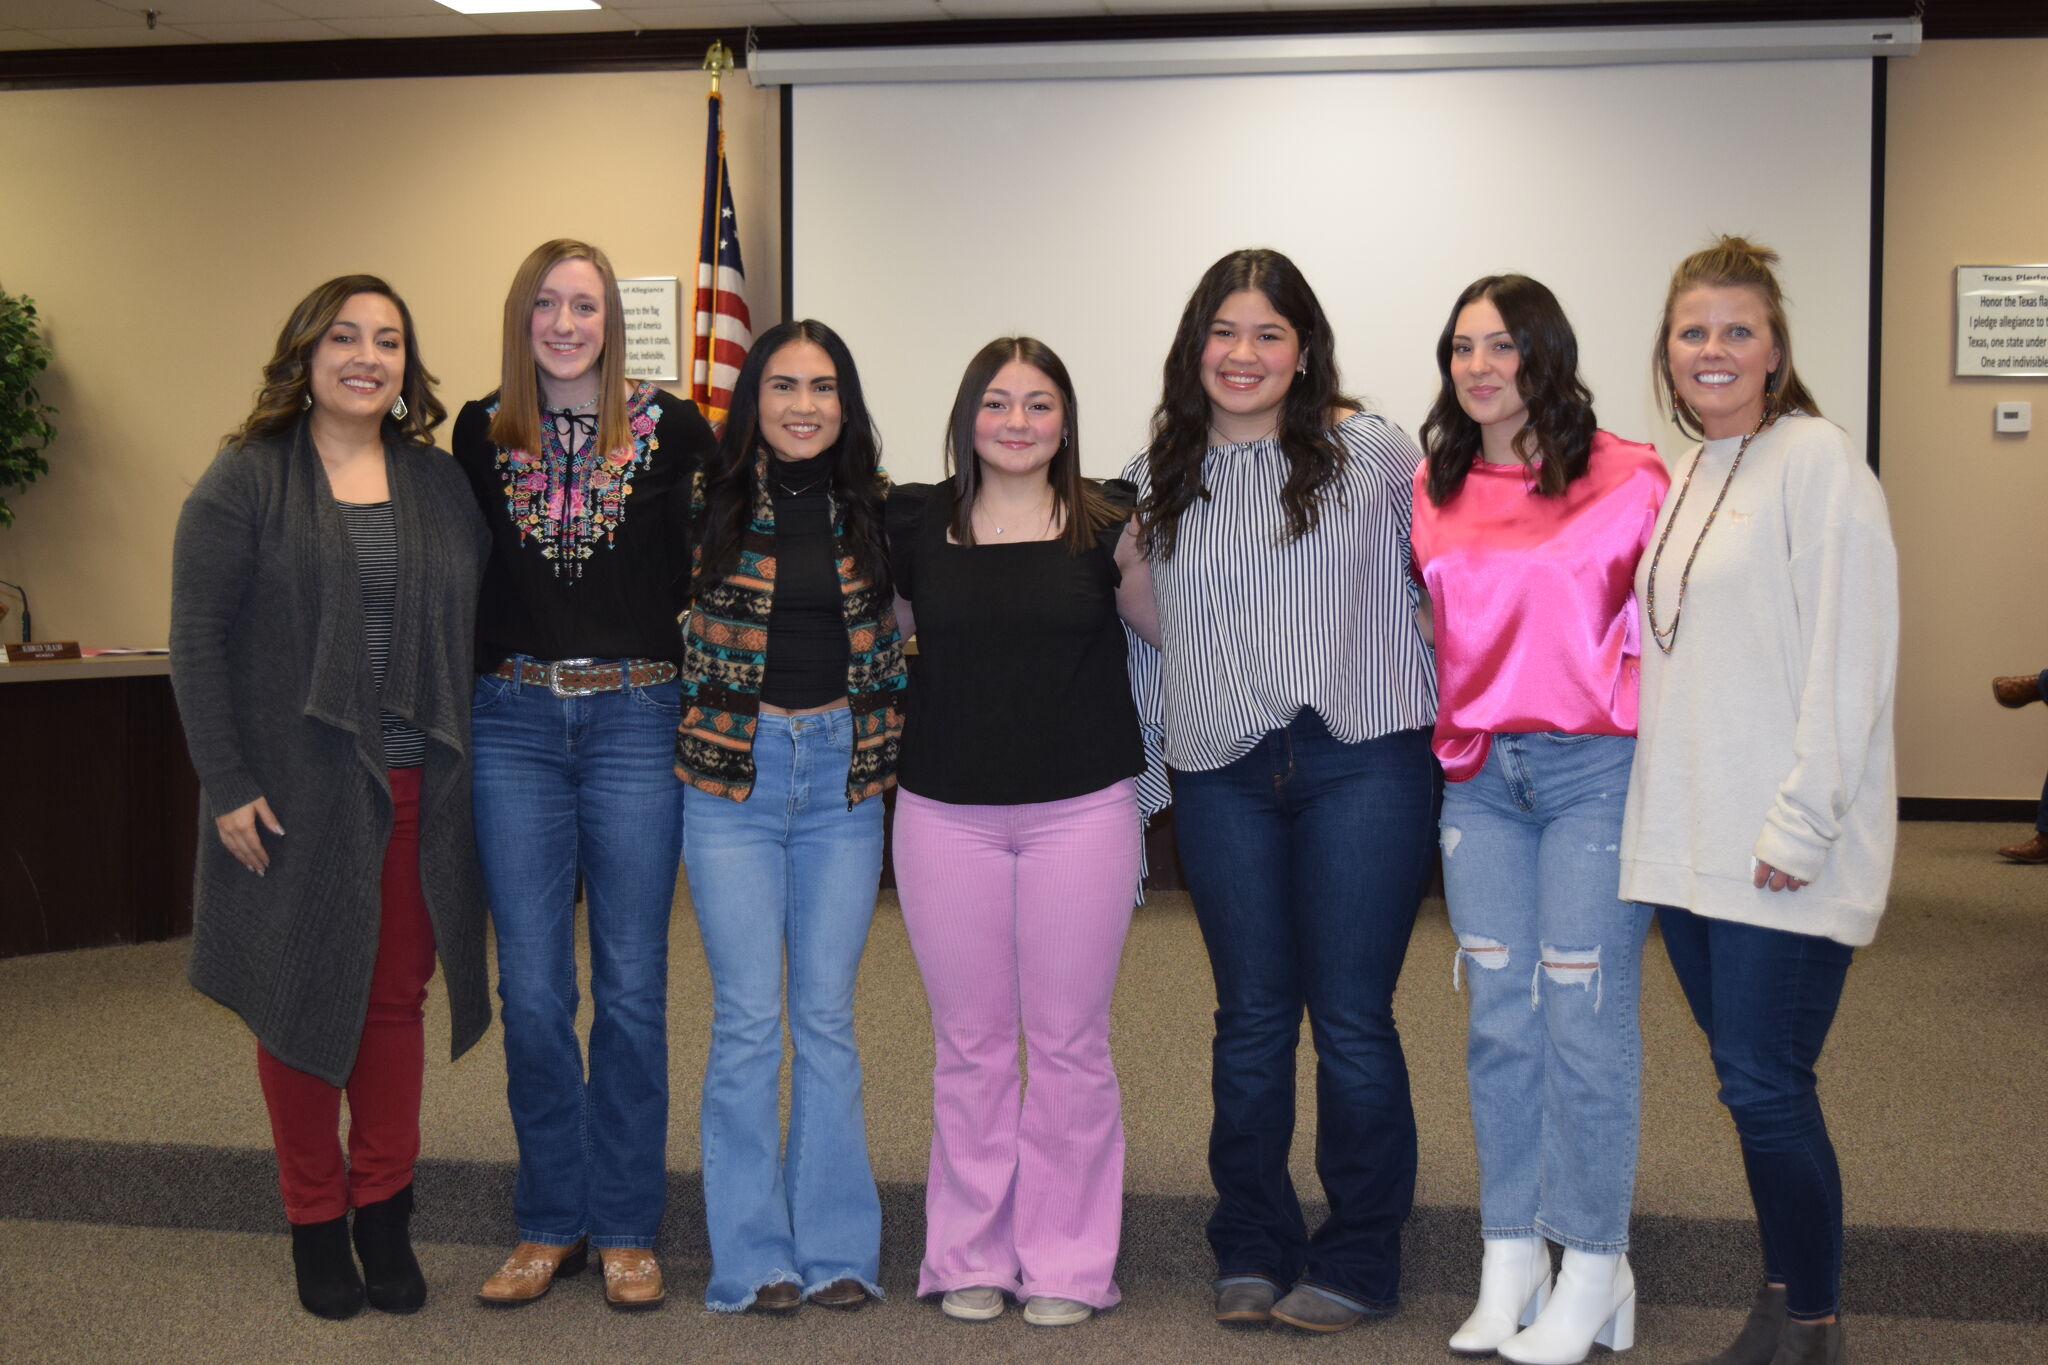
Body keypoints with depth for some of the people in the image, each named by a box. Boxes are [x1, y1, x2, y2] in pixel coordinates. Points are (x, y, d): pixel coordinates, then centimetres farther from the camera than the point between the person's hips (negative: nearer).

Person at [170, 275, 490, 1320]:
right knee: (304, 999, 7)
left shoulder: (440, 483, 9)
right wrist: (227, 783, -12)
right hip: (295, 797, -3)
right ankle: (314, 1222, 21)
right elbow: (197, 637, -6)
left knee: (396, 998, 9)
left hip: (415, 798, 3)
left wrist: (468, 770, 5)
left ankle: (384, 1210, 24)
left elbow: (473, 630, 10)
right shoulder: (246, 480, -2)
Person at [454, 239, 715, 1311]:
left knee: (630, 986, 5)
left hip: (636, 720, -2)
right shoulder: (481, 434, 7)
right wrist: (467, 701, 9)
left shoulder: (670, 429, -1)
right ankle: (550, 1222, 21)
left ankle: (626, 1229, 18)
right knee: (530, 988, 6)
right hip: (515, 723, 2)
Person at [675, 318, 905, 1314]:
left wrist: (891, 743, 6)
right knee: (747, 1021, 0)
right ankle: (753, 1255, 12)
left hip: (844, 775, 2)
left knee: (828, 1017, 7)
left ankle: (835, 1245, 17)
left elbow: (893, 631, 15)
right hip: (734, 770, -2)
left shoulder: (871, 508, 5)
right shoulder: (713, 503, -1)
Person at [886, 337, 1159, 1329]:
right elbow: (890, 634, 16)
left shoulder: (1107, 522, 0)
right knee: (969, 1043, 9)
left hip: (1081, 810, -1)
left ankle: (1066, 1263, 19)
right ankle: (970, 1256, 22)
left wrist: (1139, 543, -4)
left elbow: (1167, 628, 9)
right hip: (945, 812, 1)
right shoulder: (915, 523, 3)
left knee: (1070, 1041, 6)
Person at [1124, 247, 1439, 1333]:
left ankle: (1358, 1262, 17)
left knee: (1352, 1018, 2)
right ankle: (1251, 1252, 24)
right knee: (1251, 1020, 11)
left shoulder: (1373, 452, 0)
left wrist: (1448, 711, 7)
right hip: (1223, 776, 3)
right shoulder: (1158, 478, 10)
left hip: (1362, 764, -3)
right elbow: (1141, 626, 19)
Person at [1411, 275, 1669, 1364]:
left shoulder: (1627, 478, -5)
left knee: (1585, 1021, -1)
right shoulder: (1430, 491, 9)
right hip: (1478, 774, 5)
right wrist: (1452, 734, 10)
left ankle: (1592, 1274, 13)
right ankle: (1509, 1266, 19)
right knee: (1498, 1021, 8)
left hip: (1594, 770, -4)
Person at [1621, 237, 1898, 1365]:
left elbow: (1849, 657, -15)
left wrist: (1801, 824, -18)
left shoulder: (1816, 458, -8)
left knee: (1765, 1084, -5)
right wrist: (1660, 810, 14)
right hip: (1687, 841, 7)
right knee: (1746, 1077, 13)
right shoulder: (1681, 478, 15)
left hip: (1783, 851, -7)